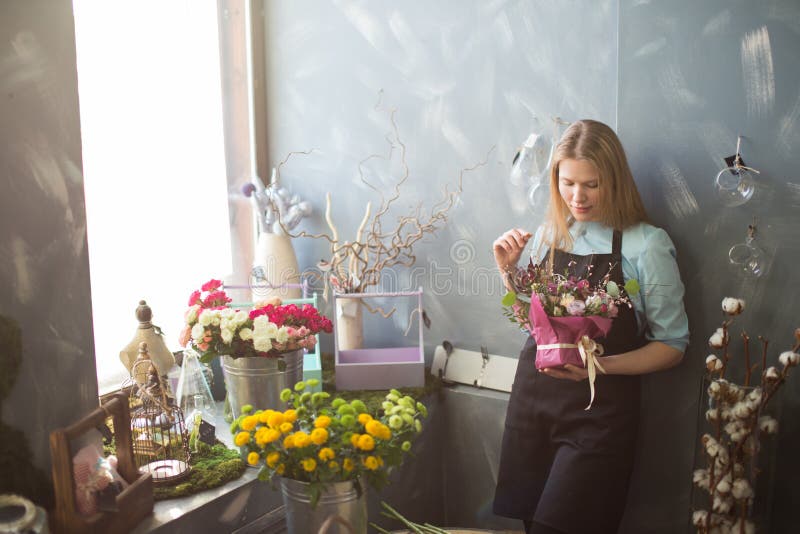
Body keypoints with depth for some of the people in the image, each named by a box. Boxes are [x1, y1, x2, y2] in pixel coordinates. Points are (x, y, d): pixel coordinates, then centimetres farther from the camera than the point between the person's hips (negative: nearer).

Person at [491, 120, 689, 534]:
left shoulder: (647, 246, -10)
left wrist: (602, 365, -21)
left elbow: (673, 344, -6)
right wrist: (509, 271, 1)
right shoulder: (549, 234, 5)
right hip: (533, 398, 5)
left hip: (599, 411, -5)